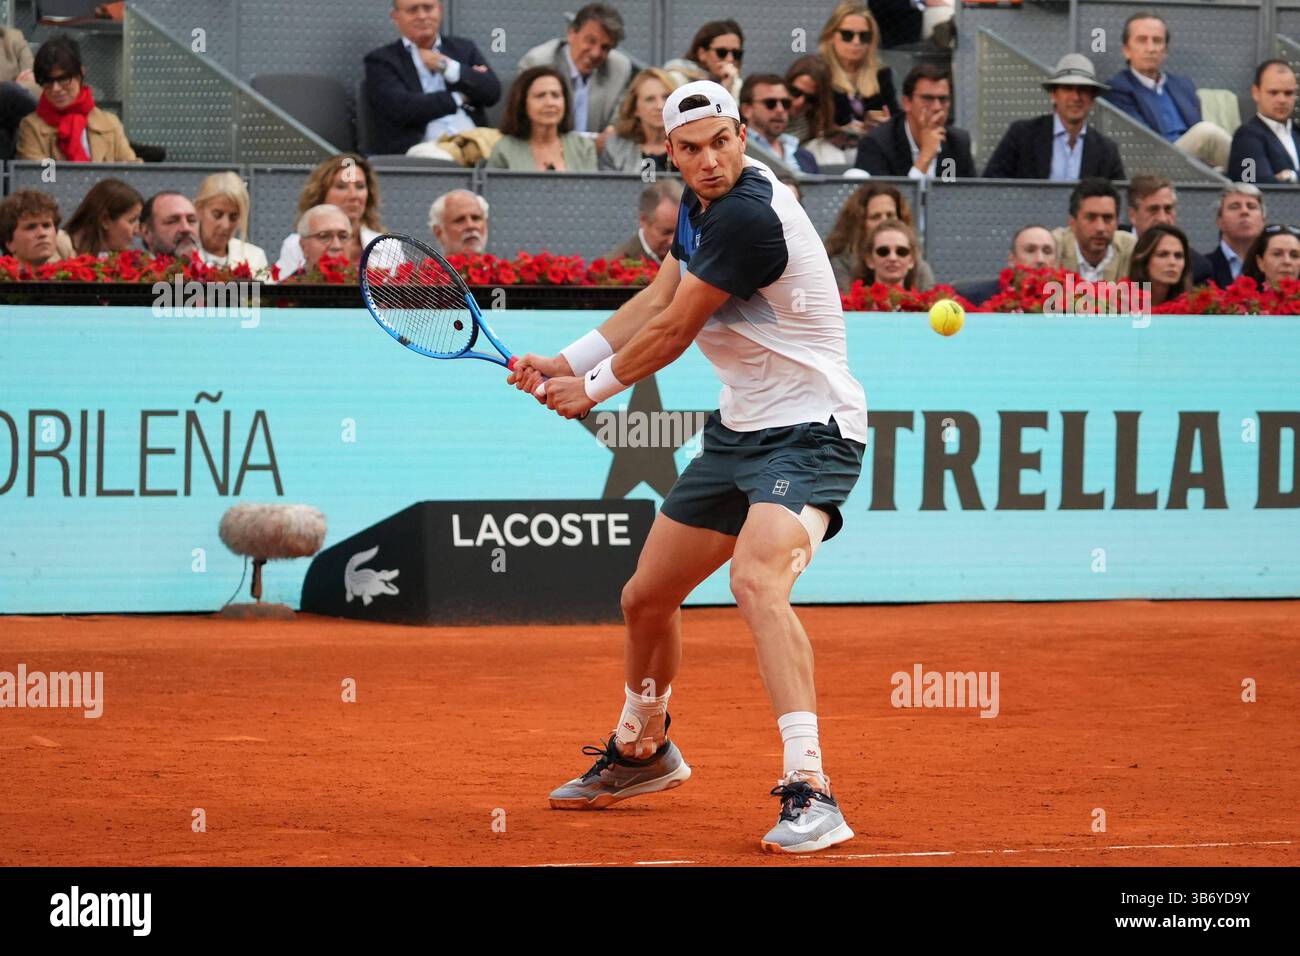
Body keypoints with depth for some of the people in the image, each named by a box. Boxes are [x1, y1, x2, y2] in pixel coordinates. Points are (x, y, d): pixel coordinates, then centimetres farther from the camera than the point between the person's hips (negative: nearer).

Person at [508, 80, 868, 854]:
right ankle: (642, 751, 46)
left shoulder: (749, 214, -23)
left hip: (809, 433, -10)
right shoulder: (701, 204, 7)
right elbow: (657, 299, 22)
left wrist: (594, 390, 1)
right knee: (647, 598, 18)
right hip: (740, 432, 10)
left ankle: (809, 794, -40)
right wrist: (567, 363, 16)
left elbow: (672, 332, -15)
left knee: (757, 581, -33)